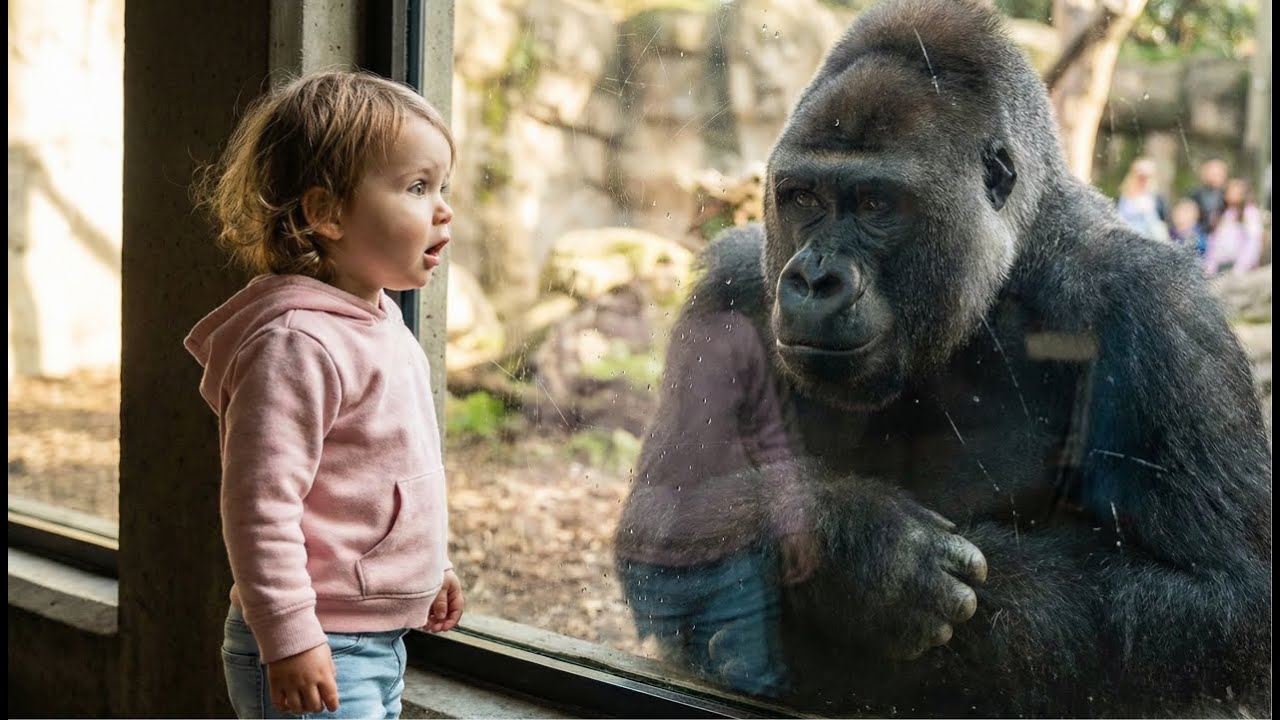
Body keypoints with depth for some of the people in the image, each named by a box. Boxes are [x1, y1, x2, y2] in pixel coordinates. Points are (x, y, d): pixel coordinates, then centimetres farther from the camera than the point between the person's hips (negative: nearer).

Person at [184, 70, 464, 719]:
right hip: (314, 657, -10)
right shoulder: (295, 344, -22)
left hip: (379, 642, 10)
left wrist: (430, 568, 27)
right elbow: (259, 505, -25)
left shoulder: (380, 325, 10)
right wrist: (289, 636, -25)